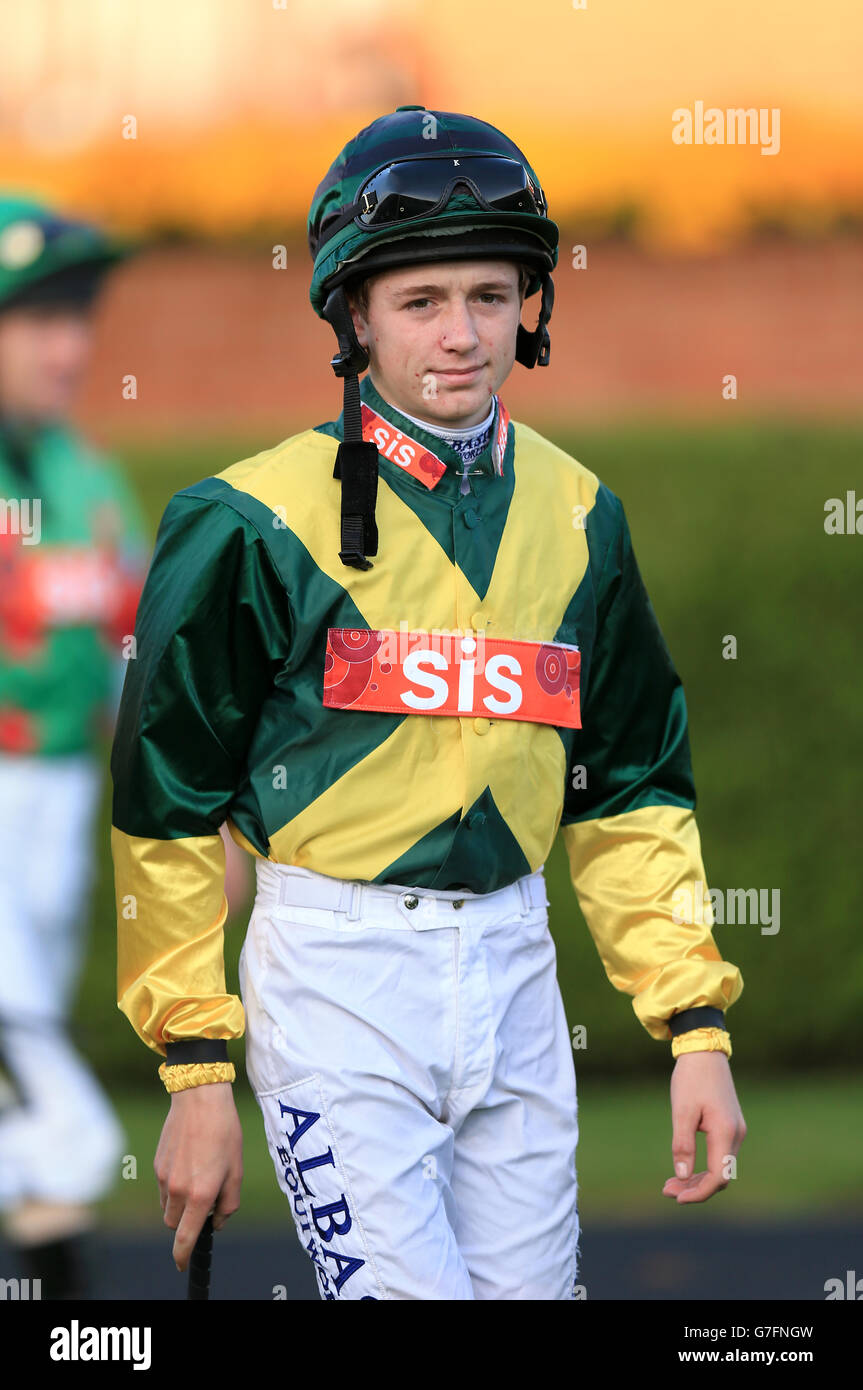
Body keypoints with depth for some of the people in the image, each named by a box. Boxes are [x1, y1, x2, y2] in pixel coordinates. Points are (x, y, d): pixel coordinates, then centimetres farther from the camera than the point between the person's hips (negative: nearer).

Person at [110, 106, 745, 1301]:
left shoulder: (576, 517, 8)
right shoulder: (253, 523, -7)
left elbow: (631, 791, 15)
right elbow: (167, 809, -3)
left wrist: (697, 1029, 7)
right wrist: (195, 1073, -5)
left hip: (512, 968, 5)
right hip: (334, 971, -5)